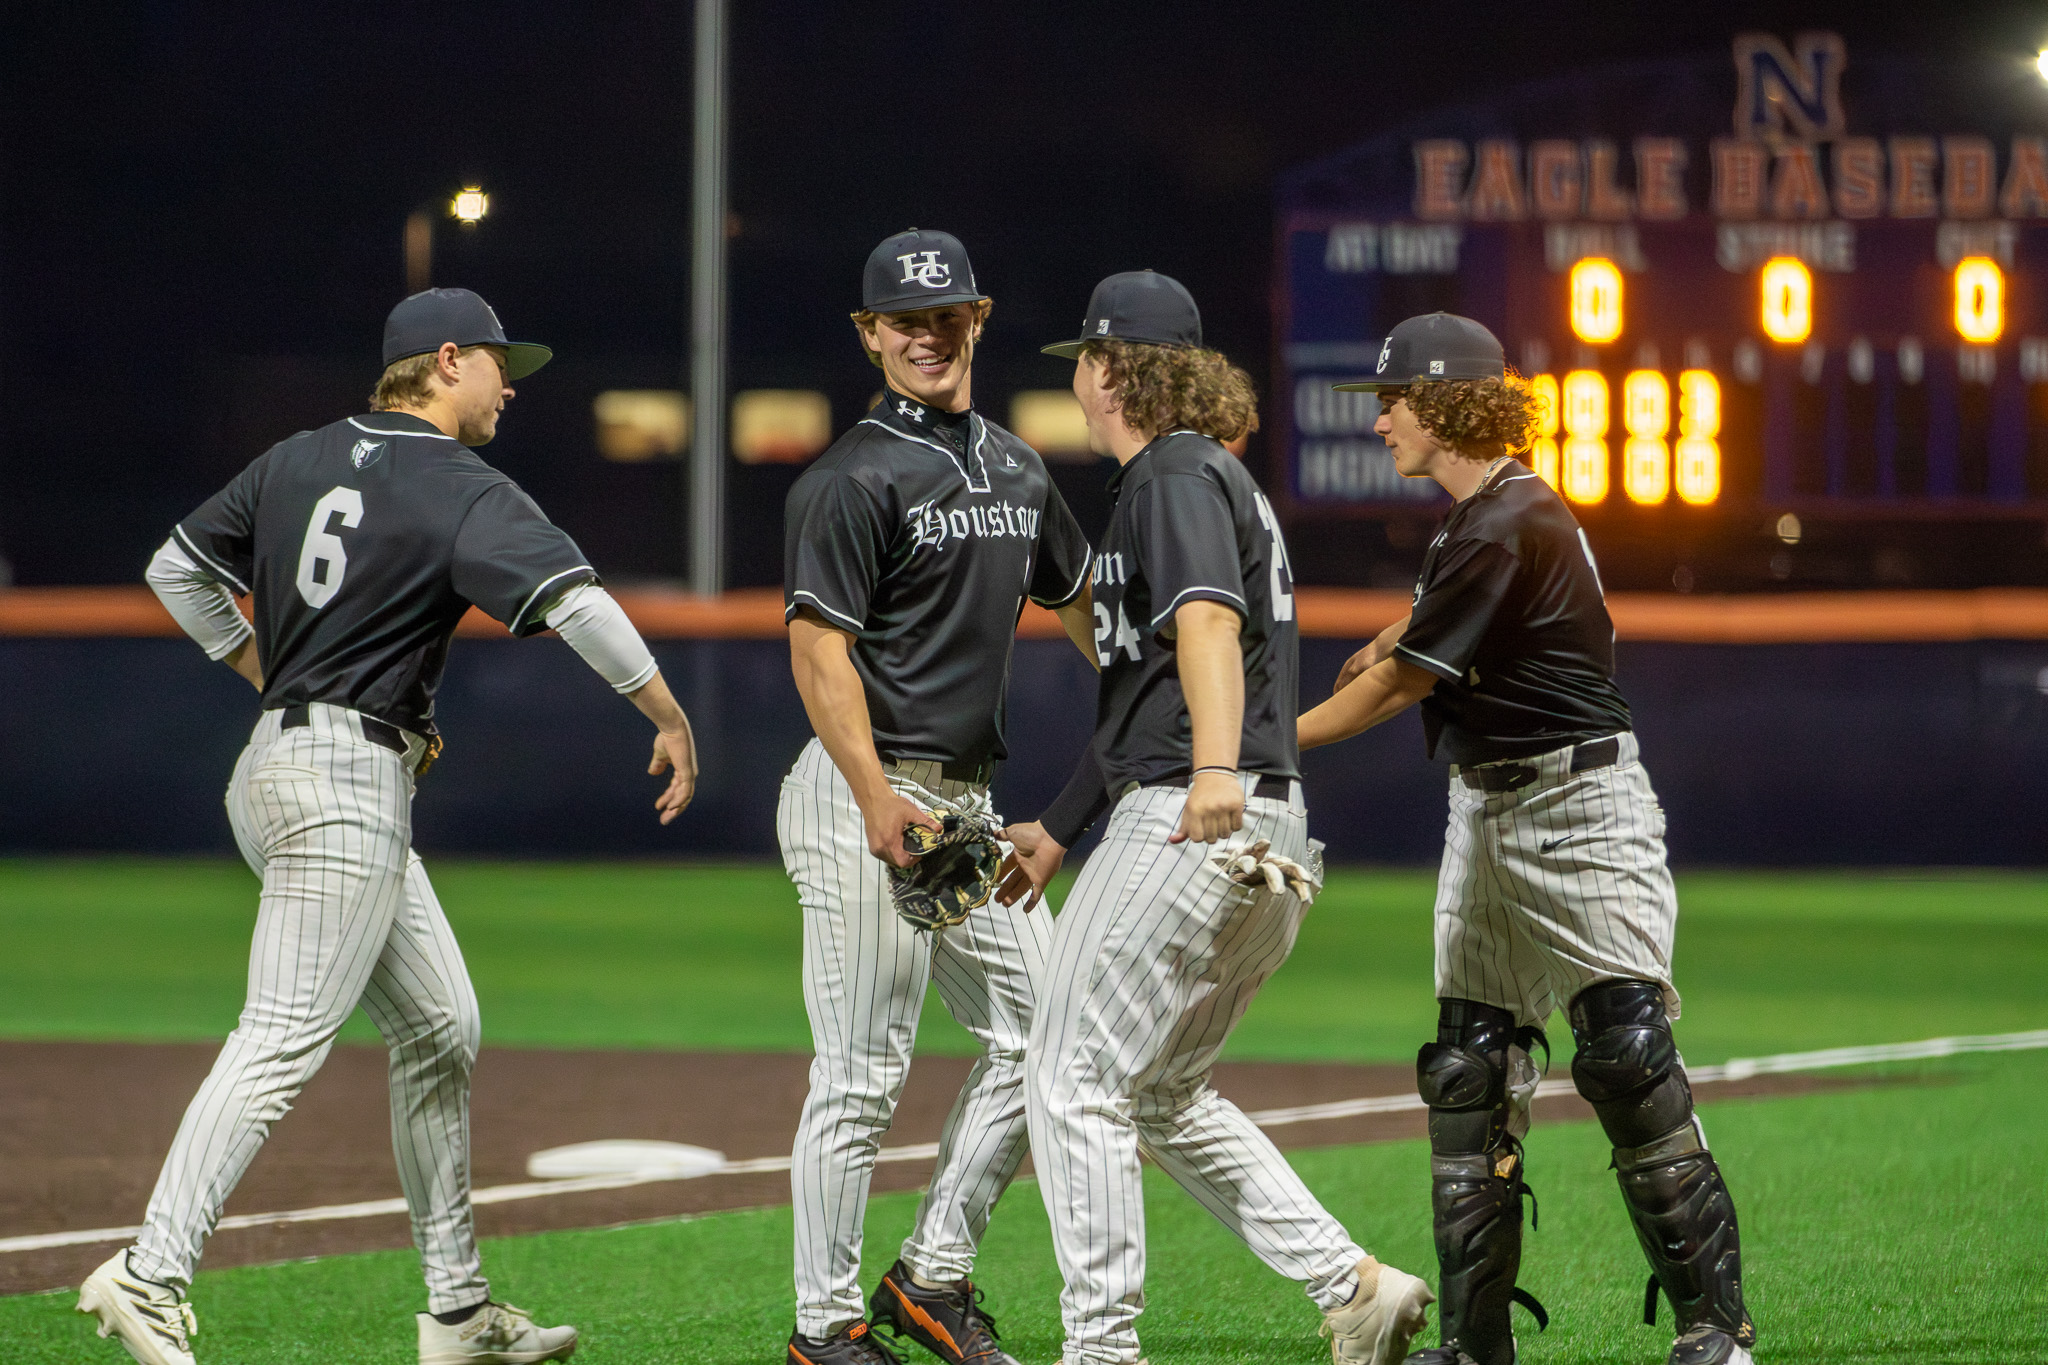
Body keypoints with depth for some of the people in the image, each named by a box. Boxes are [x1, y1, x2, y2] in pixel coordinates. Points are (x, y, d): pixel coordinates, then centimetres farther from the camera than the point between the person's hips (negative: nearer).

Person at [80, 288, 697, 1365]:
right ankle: (150, 1276, -24)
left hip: (283, 758, 10)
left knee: (439, 1029, 13)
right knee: (286, 1039, -15)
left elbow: (177, 569, 20)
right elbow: (575, 600, -23)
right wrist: (670, 718, -15)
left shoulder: (300, 460, 13)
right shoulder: (463, 492, -11)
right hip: (346, 786, -9)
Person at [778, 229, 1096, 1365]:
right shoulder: (854, 479, -10)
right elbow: (818, 646, -17)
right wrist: (878, 798, -27)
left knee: (1035, 1034, 8)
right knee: (864, 1072, -6)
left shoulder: (1015, 469, 15)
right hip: (864, 799, -8)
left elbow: (1080, 602, 29)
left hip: (966, 802, 8)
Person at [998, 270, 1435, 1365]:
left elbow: (1209, 621, -25)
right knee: (1161, 1093, 17)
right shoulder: (1201, 476, 25)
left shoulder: (1175, 474, -7)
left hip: (1191, 829, -10)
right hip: (1266, 835, 10)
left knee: (1076, 1082, -6)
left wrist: (1214, 771, -41)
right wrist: (1059, 830, 36)